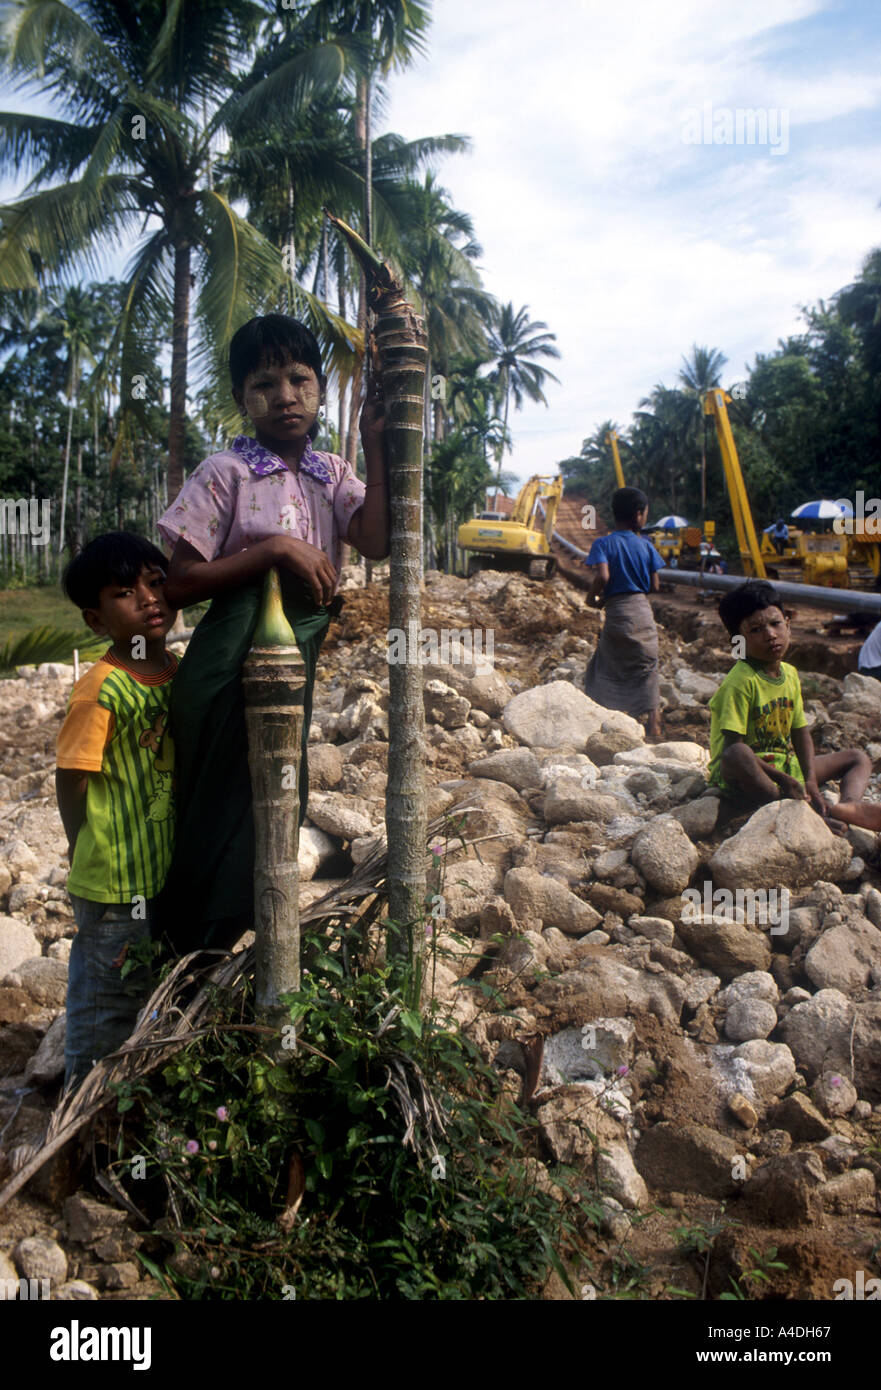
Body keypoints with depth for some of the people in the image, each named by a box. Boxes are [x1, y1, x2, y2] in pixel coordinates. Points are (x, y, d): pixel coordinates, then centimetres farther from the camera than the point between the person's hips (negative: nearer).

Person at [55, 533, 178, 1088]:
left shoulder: (179, 672, 0)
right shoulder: (100, 691, -22)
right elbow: (72, 782, -16)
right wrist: (96, 862, -7)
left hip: (163, 873, 7)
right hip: (114, 889, -7)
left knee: (141, 990, 23)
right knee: (106, 1003, 10)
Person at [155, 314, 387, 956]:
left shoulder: (331, 473, 7)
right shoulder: (225, 473, -8)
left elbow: (377, 542, -10)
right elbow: (180, 584, -14)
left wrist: (377, 447, -13)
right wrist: (276, 548, -21)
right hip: (232, 667, -6)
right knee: (223, 813, 1)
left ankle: (216, 950, 35)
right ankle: (186, 958, 22)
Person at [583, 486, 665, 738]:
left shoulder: (603, 544, -7)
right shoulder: (646, 545, 1)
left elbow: (603, 577, -22)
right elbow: (654, 586, 2)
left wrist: (592, 595, -4)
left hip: (616, 611, -2)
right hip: (642, 610, 2)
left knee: (605, 667, 12)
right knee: (646, 669, 8)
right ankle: (654, 724, 9)